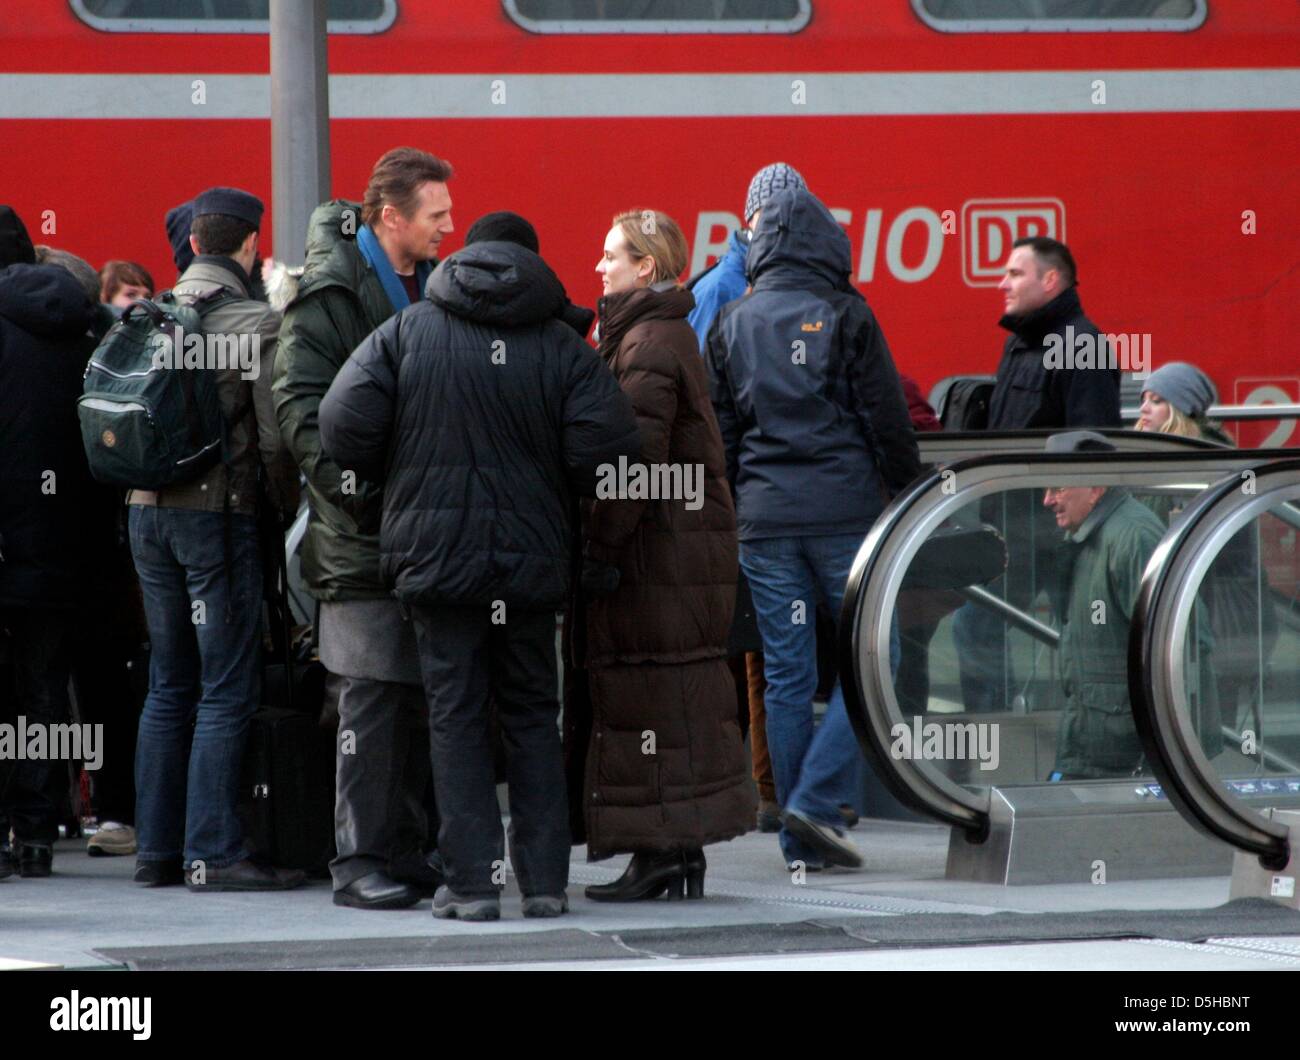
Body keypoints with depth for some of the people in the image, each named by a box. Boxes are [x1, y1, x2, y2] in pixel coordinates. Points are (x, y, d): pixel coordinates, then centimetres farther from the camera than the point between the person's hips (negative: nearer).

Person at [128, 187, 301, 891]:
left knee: (168, 686, 13)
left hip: (147, 510, 6)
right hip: (218, 513, -6)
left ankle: (156, 848, 14)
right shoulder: (259, 324, -8)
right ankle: (211, 853, -6)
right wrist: (285, 512, 3)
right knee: (226, 691, -3)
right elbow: (275, 437, -11)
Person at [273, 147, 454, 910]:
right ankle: (361, 861, -4)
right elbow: (300, 400, -13)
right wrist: (351, 486, -23)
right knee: (371, 695, -7)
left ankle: (408, 849, 14)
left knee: (425, 694, 8)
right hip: (364, 532, -7)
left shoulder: (432, 287, 15)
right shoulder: (332, 292, -7)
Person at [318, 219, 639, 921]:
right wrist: (558, 493, 10)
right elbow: (606, 447, -10)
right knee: (533, 717, 11)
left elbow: (344, 424, -8)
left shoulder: (407, 331, -1)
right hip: (533, 563, 1)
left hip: (435, 557, -1)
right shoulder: (561, 346, -2)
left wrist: (392, 481, 11)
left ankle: (472, 882, -2)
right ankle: (544, 881, 9)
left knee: (455, 717, 4)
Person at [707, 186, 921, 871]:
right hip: (846, 511, -4)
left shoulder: (732, 325, 8)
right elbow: (887, 420, -4)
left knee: (786, 676, 6)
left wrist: (729, 507, 20)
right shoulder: (843, 315, -3)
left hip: (764, 518, 4)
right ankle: (816, 801, -9)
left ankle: (801, 838, 7)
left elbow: (719, 430, 12)